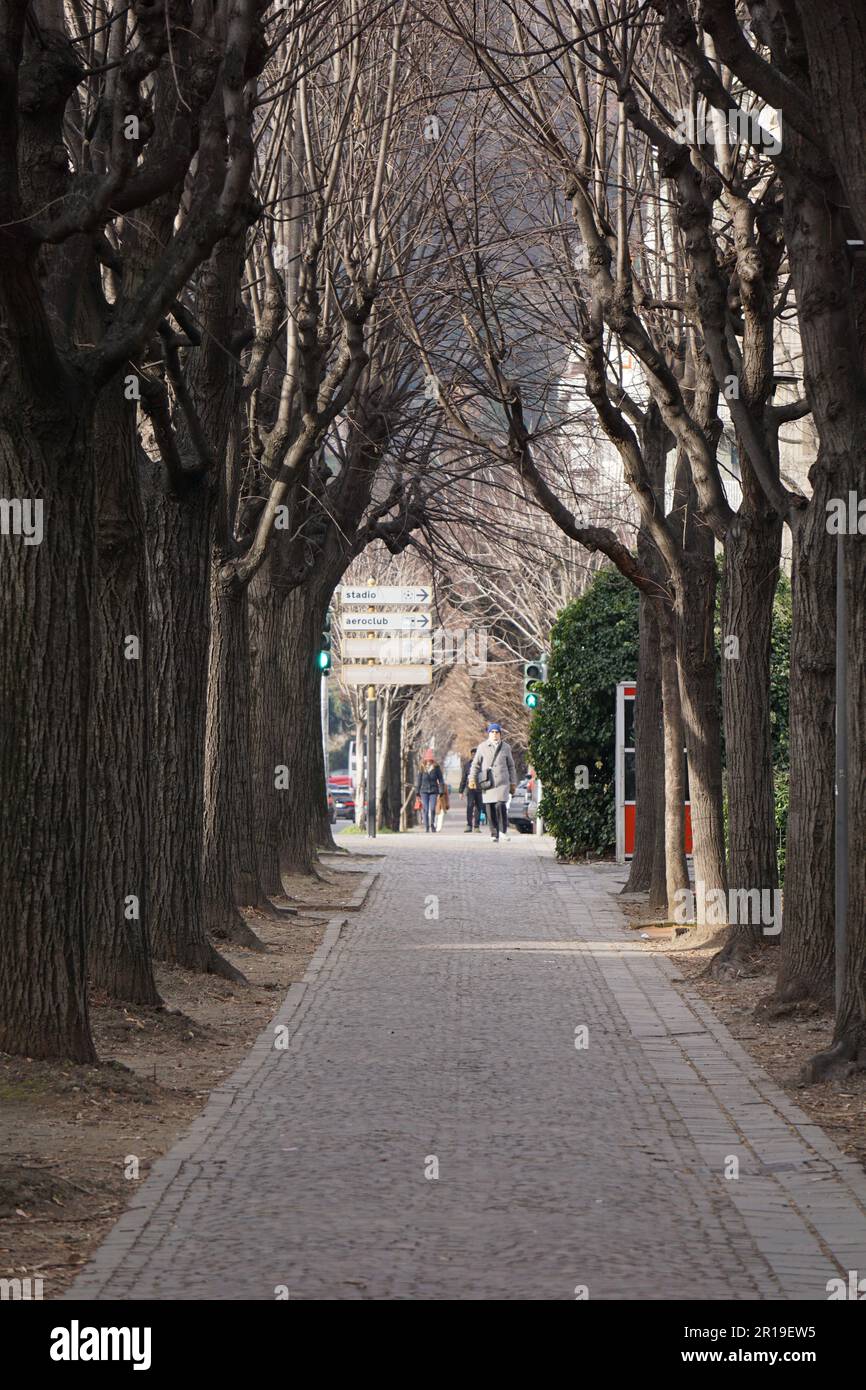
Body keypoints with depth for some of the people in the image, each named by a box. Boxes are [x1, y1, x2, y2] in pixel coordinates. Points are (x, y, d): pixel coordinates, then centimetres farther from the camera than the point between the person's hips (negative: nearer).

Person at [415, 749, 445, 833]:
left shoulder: (436, 767, 1)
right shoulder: (422, 768, 4)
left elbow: (441, 780, 3)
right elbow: (419, 780, 10)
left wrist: (441, 792, -3)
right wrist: (417, 793, 9)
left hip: (433, 791, -1)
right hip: (424, 791, 1)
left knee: (432, 809, -10)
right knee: (425, 810, -3)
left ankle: (432, 824, 12)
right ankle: (426, 827, 5)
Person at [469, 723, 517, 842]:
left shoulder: (506, 747, 11)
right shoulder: (482, 747, 8)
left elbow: (511, 766, 17)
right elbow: (475, 764, 10)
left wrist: (513, 783, 14)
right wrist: (472, 778, -3)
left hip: (502, 782, -1)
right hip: (487, 782, 1)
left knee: (501, 805, -18)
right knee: (490, 808, -2)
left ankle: (503, 830, -6)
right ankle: (494, 834, 6)